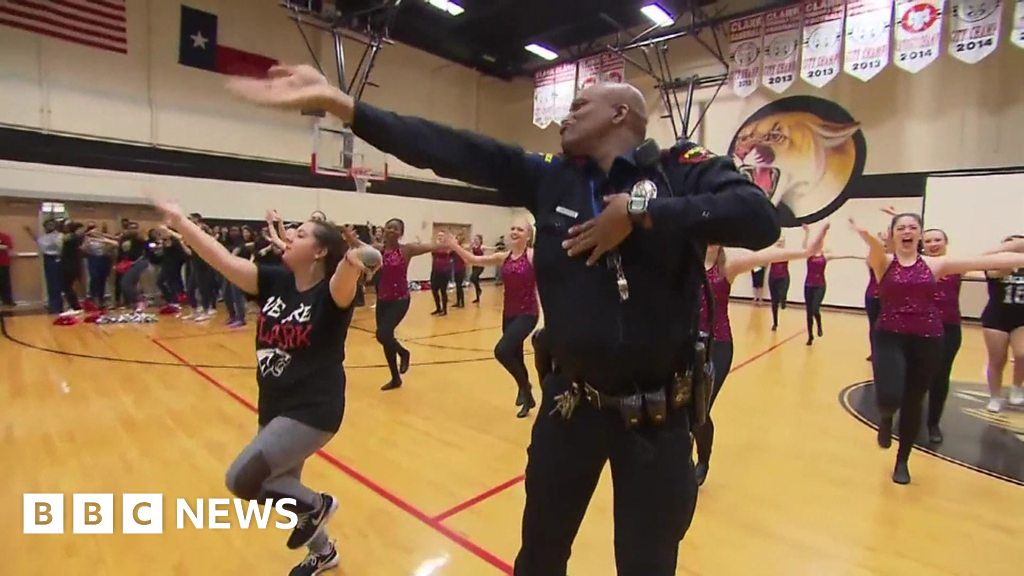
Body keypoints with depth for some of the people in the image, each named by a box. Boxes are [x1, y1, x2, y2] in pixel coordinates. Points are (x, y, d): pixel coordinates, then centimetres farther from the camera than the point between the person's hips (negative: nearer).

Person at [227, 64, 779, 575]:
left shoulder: (685, 169, -5)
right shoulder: (549, 175, 1)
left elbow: (759, 218, -21)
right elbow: (448, 149, -6)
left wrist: (639, 211, -21)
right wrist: (338, 102, -9)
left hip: (655, 416, -2)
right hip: (570, 404, 3)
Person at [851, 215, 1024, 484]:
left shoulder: (935, 264, 7)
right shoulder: (883, 262, -1)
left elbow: (991, 260, 5)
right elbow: (875, 248, -25)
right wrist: (866, 236, -47)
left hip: (927, 340, 3)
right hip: (890, 337, -3)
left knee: (913, 402, 10)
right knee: (889, 398, -21)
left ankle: (902, 461, 31)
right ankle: (885, 418, 20)